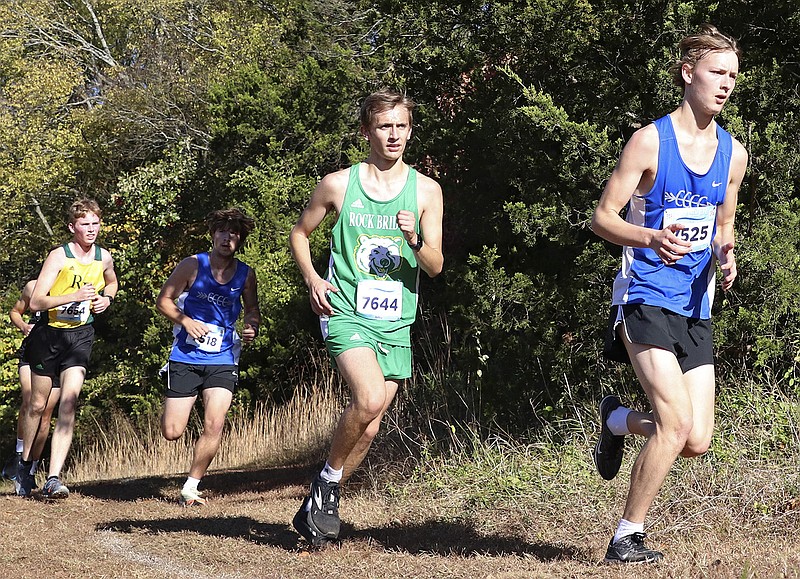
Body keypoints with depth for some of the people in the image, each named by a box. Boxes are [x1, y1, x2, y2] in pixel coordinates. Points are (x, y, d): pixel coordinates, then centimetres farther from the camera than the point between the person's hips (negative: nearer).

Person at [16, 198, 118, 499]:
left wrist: (106, 299, 5)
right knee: (38, 405, 9)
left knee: (68, 403, -15)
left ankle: (53, 478, -20)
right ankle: (25, 465, 32)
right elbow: (36, 301, -19)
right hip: (49, 335, -2)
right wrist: (75, 296, -29)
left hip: (80, 335, 2)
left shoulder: (104, 257, 2)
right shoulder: (59, 257, -13)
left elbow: (111, 282, 27)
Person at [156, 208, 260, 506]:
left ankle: (191, 486, 2)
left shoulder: (245, 274, 3)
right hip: (186, 357, -1)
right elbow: (163, 300, 1)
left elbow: (252, 309, 18)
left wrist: (251, 327, -4)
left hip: (222, 359, 2)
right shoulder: (193, 266, -5)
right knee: (172, 432, -2)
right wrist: (186, 321, -15)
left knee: (214, 425, -16)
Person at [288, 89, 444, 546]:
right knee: (369, 399, -26)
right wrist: (312, 278, -1)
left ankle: (319, 504, 22)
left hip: (396, 323, 3)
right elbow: (300, 233, 16)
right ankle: (328, 479, -3)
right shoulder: (339, 184, 1)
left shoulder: (426, 190, 5)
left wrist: (415, 240, -16)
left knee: (369, 426, 4)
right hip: (347, 313, -3)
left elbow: (436, 267, 4)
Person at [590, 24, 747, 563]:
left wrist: (726, 255, 0)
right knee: (677, 423, -19)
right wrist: (651, 239, -26)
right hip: (647, 297, -6)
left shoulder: (734, 154, 9)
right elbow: (603, 217, -6)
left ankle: (617, 420, 30)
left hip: (696, 307, 6)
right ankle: (627, 538, -4)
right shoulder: (650, 141, -8)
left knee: (696, 442, -1)